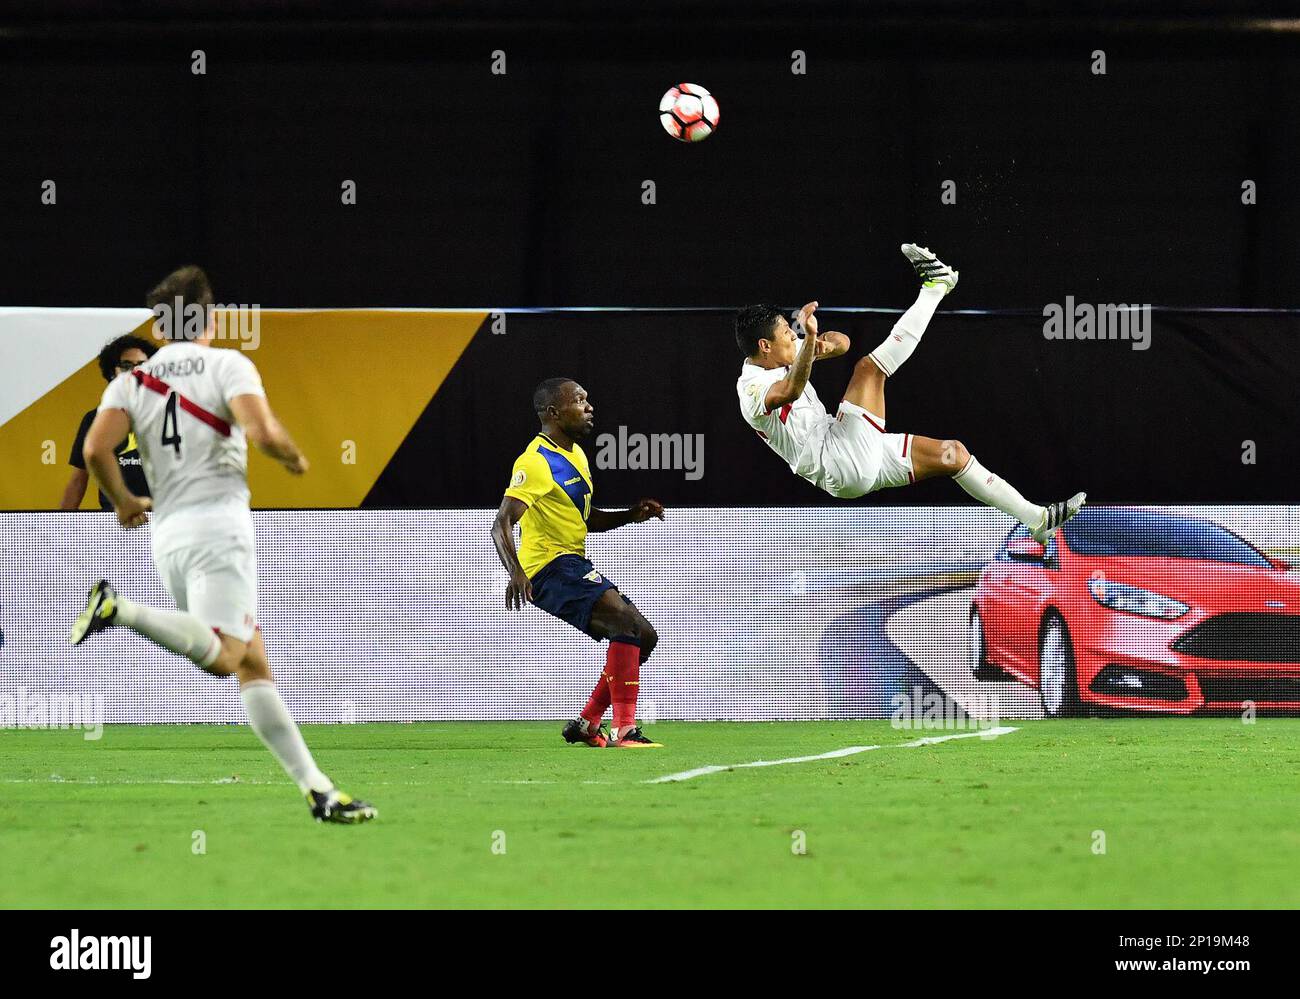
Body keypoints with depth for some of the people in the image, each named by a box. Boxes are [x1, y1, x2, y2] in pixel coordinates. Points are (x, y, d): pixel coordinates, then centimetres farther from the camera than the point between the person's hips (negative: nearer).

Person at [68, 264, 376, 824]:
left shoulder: (132, 379, 12)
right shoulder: (228, 365, 1)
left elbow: (96, 448, -2)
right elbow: (261, 432, -15)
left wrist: (122, 501, 16)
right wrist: (293, 458, 7)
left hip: (167, 533, 6)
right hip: (219, 525, -6)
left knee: (252, 663, 7)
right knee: (223, 657, -20)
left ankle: (317, 790, 1)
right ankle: (119, 609, -36)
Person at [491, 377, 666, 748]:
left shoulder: (576, 455, 18)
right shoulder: (537, 461, -13)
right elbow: (501, 525, -21)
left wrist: (632, 516, 12)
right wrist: (515, 572, -38)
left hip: (575, 568, 10)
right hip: (551, 568, -10)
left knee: (644, 637, 10)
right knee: (628, 621, -27)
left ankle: (587, 723, 15)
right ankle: (624, 730, -30)